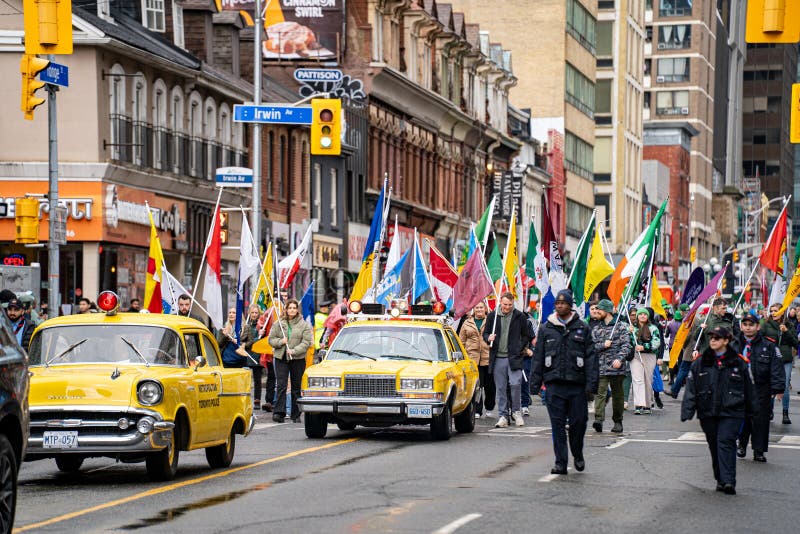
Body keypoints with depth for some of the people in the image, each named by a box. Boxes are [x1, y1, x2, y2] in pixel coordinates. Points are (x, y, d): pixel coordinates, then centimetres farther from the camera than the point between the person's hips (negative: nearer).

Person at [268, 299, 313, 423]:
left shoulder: (304, 325, 2)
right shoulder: (278, 324, 8)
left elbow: (306, 342, -4)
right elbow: (271, 339, 9)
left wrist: (294, 351, -17)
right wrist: (280, 342, -11)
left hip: (298, 359, 0)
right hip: (281, 358, 0)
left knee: (296, 387, 6)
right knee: (281, 385, -10)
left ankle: (296, 414, 13)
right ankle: (279, 412, -15)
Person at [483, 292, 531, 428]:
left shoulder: (519, 316, 2)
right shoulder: (492, 316, 6)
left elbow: (525, 336, 11)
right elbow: (485, 333, 15)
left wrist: (519, 349, 1)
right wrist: (488, 338, -7)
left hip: (514, 357, -2)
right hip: (498, 358, 2)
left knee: (515, 384, -13)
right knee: (500, 388, 4)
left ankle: (516, 411, 6)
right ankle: (503, 416, 11)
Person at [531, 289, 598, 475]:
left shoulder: (581, 328, 5)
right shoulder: (546, 328, 9)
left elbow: (591, 357, 3)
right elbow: (538, 357, 11)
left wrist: (591, 385, -4)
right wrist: (535, 383, 5)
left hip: (577, 383, -1)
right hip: (554, 383, 1)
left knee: (579, 421, 1)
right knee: (558, 424, 0)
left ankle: (578, 455, 25)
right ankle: (560, 463, 4)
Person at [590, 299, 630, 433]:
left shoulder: (620, 327, 4)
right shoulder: (595, 328, 13)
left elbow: (626, 345, -4)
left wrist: (619, 358, -18)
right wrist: (603, 345, -9)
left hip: (616, 367, -1)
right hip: (600, 366, 1)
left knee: (617, 395, 8)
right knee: (600, 393, -14)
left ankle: (617, 421, 19)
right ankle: (599, 419, -24)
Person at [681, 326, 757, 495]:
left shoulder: (738, 363, 3)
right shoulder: (700, 363, 5)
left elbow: (748, 388, 11)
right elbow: (691, 389, 3)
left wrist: (751, 410, 14)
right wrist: (687, 411, -5)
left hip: (731, 412, -3)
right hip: (707, 412, 3)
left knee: (725, 442, -15)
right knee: (714, 445, 8)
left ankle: (728, 481, -20)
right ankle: (721, 479, 20)